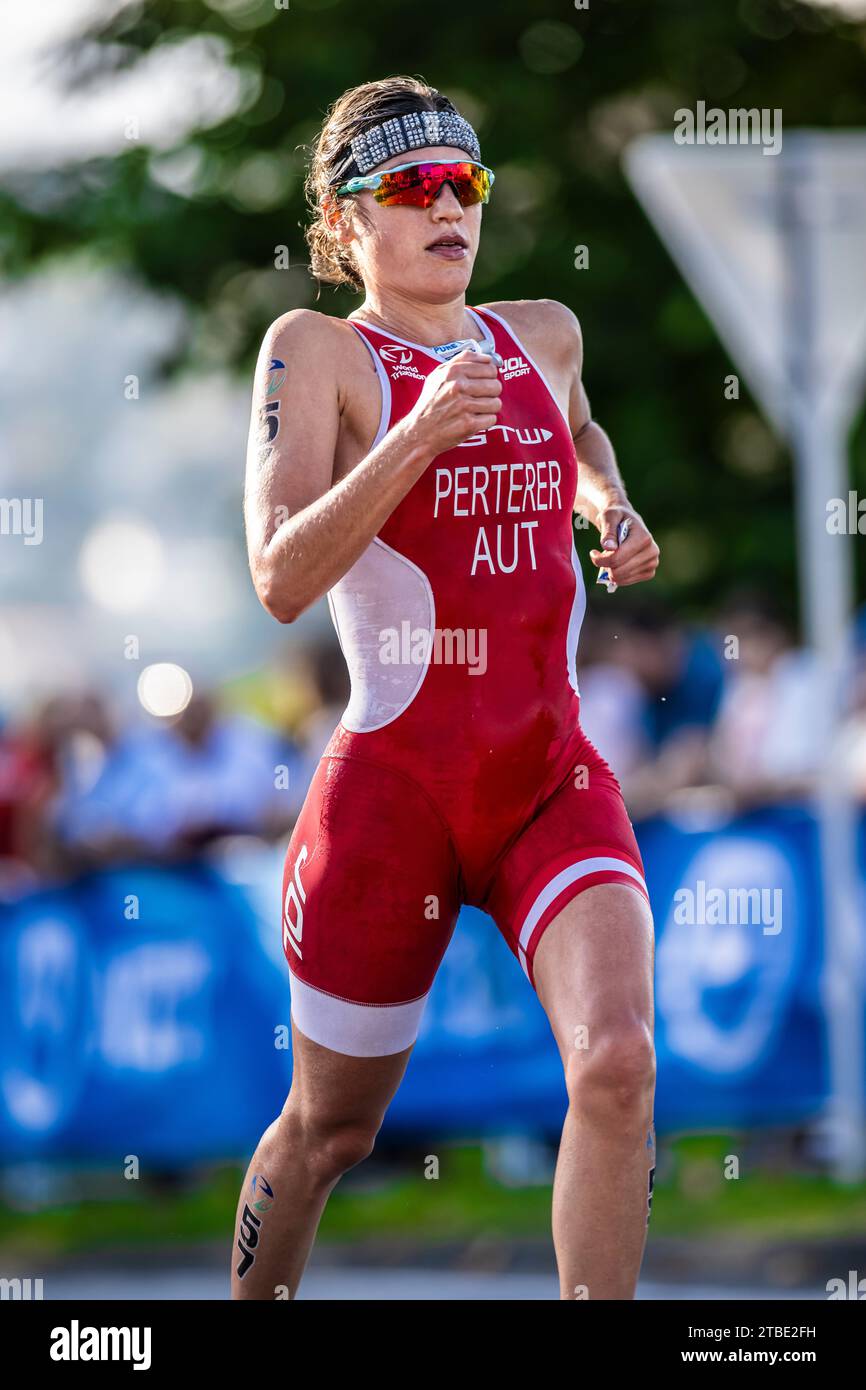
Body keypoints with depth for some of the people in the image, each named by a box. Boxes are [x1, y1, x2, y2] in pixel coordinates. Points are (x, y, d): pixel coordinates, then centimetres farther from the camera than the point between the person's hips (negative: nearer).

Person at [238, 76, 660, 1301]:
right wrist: (417, 437, -28)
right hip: (396, 785, -3)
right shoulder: (318, 351, -4)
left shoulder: (545, 334, 11)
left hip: (554, 782, 3)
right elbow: (281, 581, -18)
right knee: (329, 1130, 9)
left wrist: (610, 508, 15)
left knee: (616, 1063, -21)